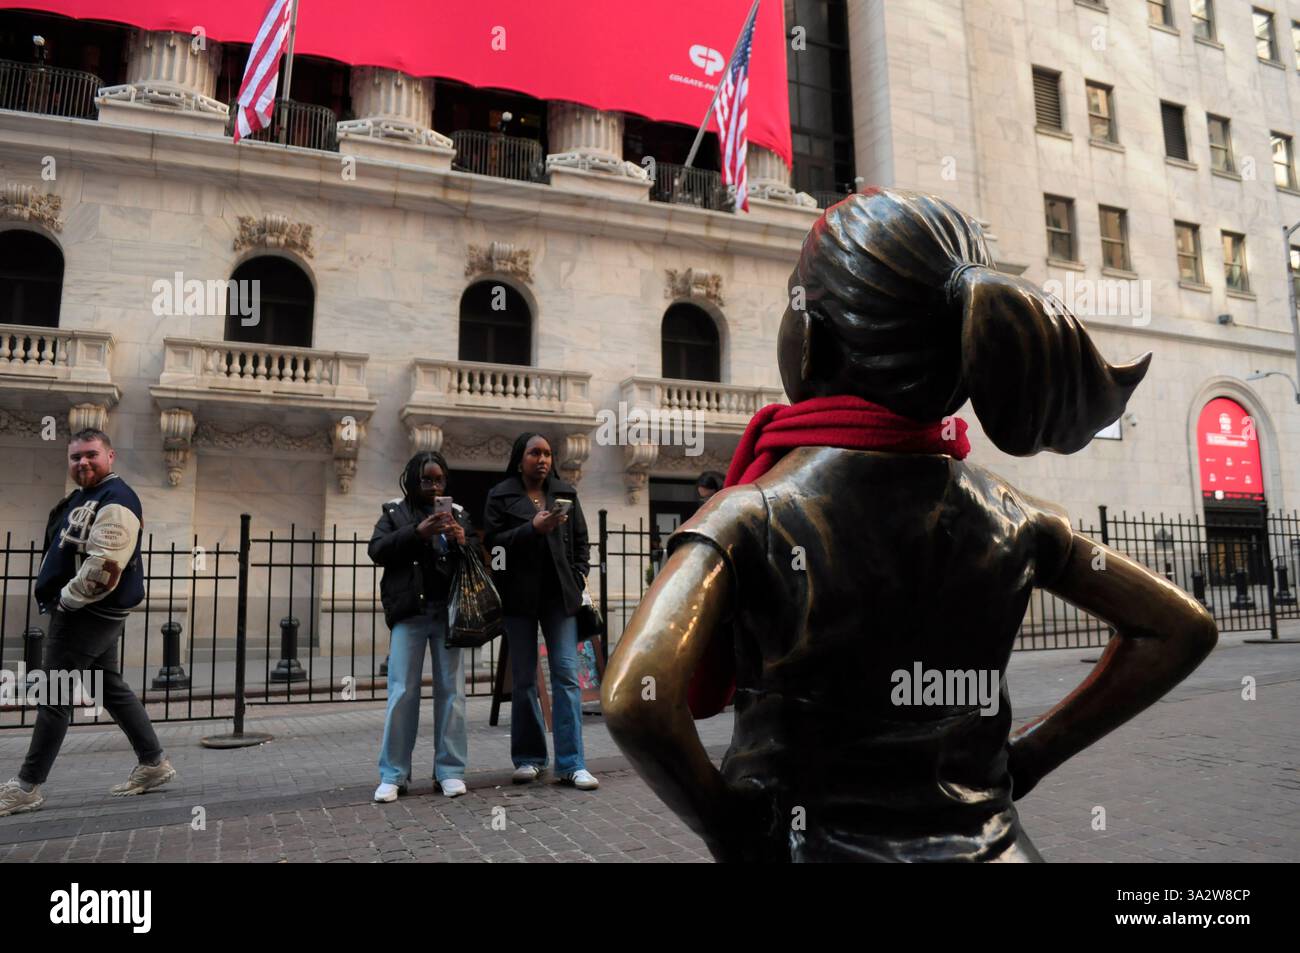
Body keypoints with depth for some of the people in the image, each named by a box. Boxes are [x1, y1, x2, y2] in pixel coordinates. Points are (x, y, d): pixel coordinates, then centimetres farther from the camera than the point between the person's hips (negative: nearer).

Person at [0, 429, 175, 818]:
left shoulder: (115, 501, -16)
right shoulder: (84, 498, 17)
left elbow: (104, 566, -26)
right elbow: (66, 553, 27)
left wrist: (65, 599, -15)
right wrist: (63, 600, 14)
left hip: (88, 614, -10)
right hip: (88, 612, 10)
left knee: (56, 698, -3)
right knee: (112, 688, 13)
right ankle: (153, 764, 19)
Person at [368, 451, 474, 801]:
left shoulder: (458, 513, 12)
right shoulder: (394, 511, 10)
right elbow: (377, 551, -4)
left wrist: (462, 543, -13)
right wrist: (417, 532, -16)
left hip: (448, 611, 1)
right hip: (409, 612, -1)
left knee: (451, 690, 2)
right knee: (402, 693, -2)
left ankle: (450, 770, 8)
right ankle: (393, 774, 6)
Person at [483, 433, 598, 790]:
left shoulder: (565, 493, 13)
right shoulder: (501, 496, 5)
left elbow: (580, 542, 14)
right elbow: (493, 543, -4)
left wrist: (579, 582, 4)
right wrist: (533, 528, -16)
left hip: (559, 595, 2)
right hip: (519, 597, -1)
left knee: (566, 675, -5)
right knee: (523, 679, 5)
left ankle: (570, 763, -3)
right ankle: (529, 758, 17)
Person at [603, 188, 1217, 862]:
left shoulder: (751, 515, -19)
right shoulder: (1007, 516, -5)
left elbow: (635, 701, -32)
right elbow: (1182, 629, 6)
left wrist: (725, 823, -14)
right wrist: (1025, 758, 5)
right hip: (985, 842, 4)